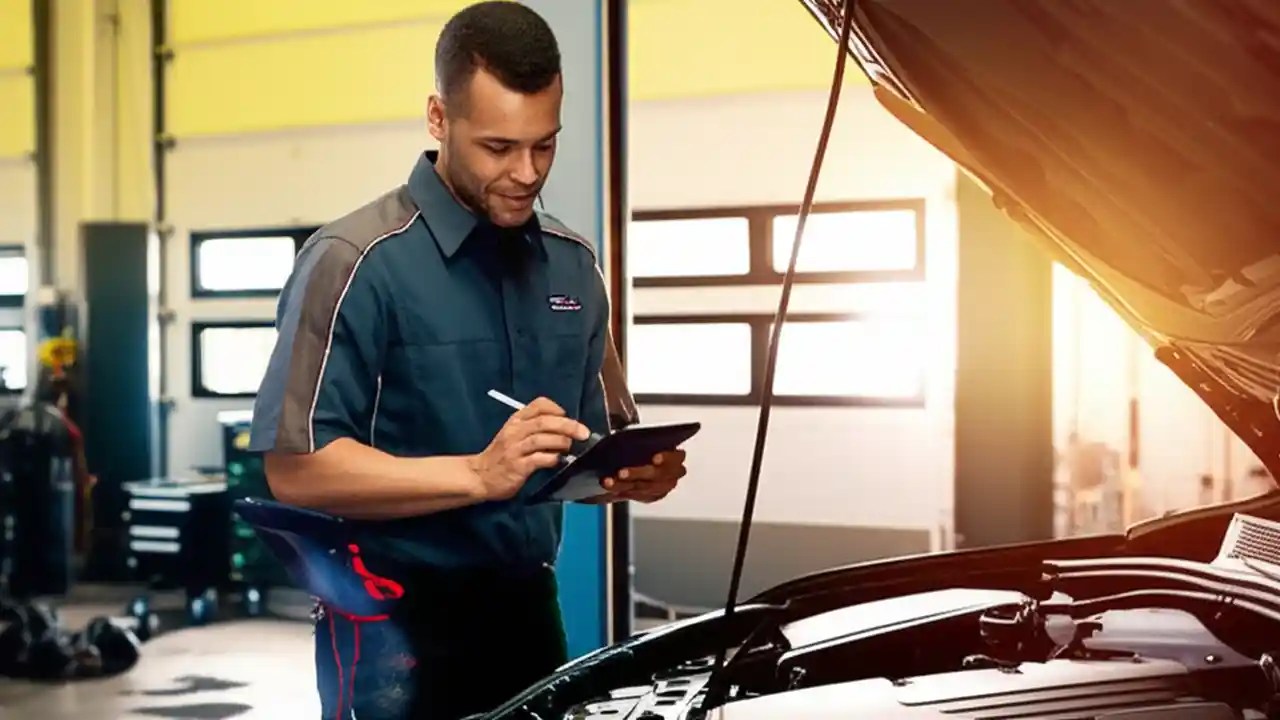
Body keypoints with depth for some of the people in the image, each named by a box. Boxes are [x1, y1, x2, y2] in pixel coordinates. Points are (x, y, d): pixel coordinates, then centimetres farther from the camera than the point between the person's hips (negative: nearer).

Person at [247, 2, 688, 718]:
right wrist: (480, 475, -26)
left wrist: (639, 473, -6)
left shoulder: (572, 264, 9)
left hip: (530, 610, 6)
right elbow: (296, 467, -17)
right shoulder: (358, 263, -11)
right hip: (398, 625, -6)